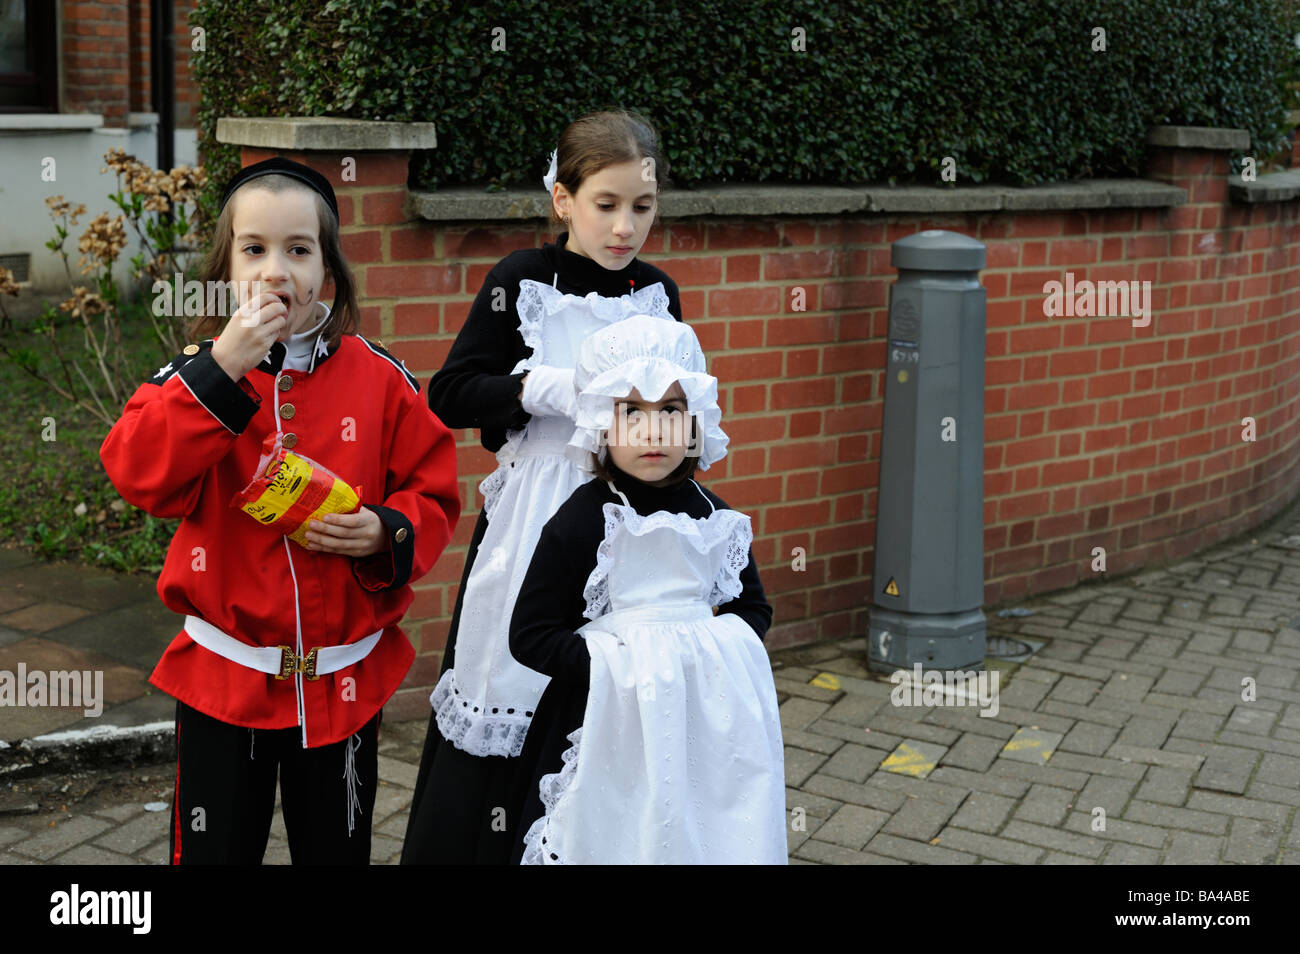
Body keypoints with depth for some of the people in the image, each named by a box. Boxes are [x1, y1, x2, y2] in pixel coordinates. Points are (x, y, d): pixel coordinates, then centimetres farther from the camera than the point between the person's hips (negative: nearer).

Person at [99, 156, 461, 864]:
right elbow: (137, 474, -20)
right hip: (223, 677, 0)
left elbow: (432, 493, 2)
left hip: (345, 680, 1)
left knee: (337, 849, 17)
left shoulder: (378, 378, -3)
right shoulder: (197, 371, -4)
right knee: (214, 850, 15)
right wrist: (221, 370, -26)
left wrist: (388, 533, -19)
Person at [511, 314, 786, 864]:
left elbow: (753, 608, 17)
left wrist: (718, 656, -2)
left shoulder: (713, 518, 4)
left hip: (703, 732, 5)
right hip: (609, 734, -4)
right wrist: (611, 664, -21)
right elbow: (530, 636, -11)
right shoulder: (582, 521, -10)